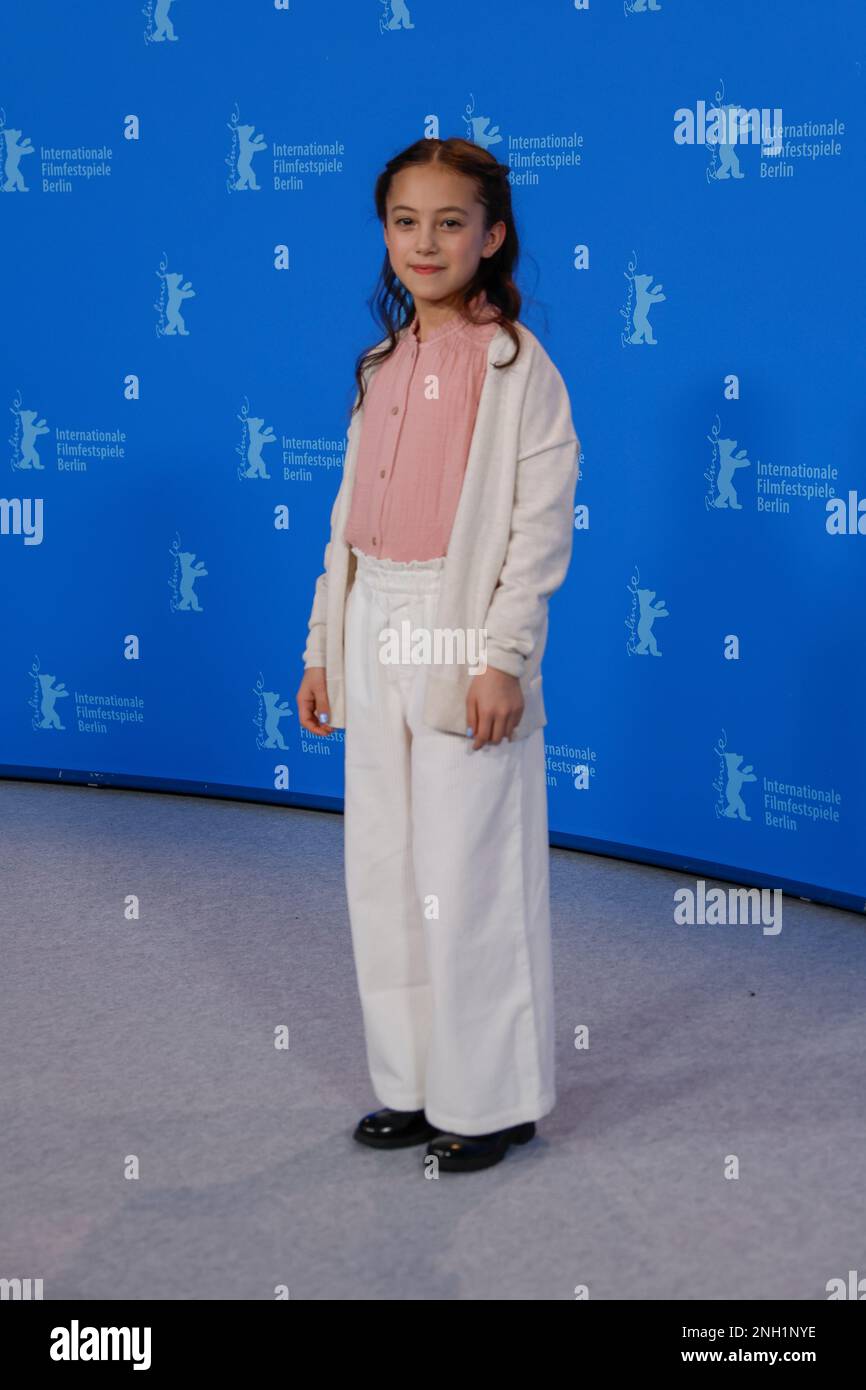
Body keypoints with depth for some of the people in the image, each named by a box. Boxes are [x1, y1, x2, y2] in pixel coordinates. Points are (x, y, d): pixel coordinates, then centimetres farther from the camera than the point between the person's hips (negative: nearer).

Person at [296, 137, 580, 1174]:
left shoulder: (518, 366, -6)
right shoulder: (384, 367, 13)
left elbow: (542, 522, -11)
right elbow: (352, 515, 15)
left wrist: (504, 657, -18)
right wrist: (324, 646, 12)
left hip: (464, 636, -7)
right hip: (377, 640, 7)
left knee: (469, 879, -1)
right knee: (384, 875, 11)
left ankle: (493, 1099, 14)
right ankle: (413, 1084, 25)